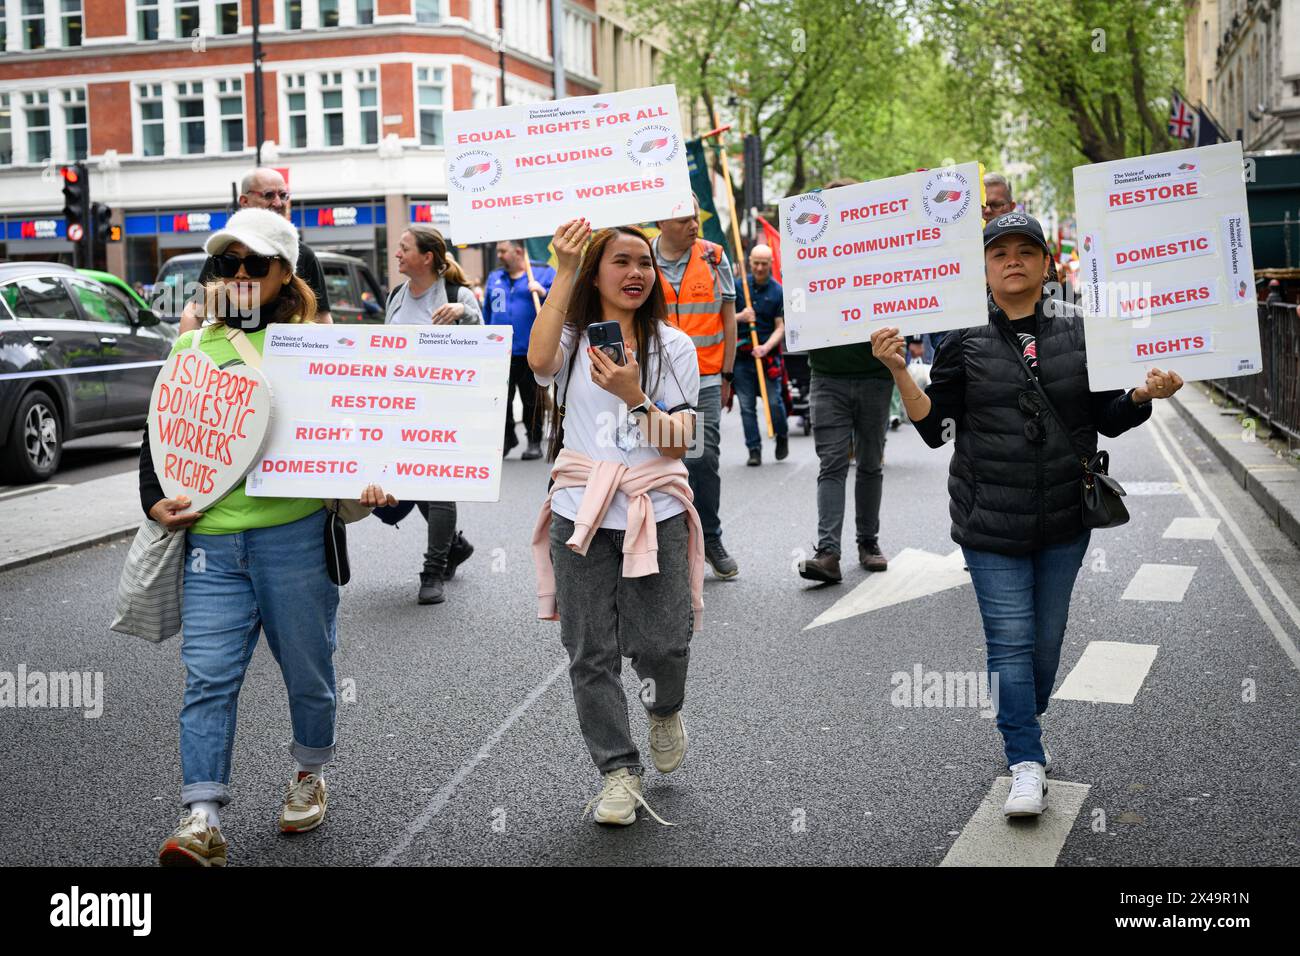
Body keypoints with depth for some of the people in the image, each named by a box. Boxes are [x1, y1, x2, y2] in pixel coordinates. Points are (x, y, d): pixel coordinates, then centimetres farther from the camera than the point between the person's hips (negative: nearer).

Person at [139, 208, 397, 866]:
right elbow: (160, 433, 19)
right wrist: (155, 499, 6)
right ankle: (202, 821, -5)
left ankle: (310, 775, 35)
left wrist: (367, 483, -15)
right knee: (208, 677, -5)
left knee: (307, 667, 11)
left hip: (295, 535, -2)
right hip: (210, 541, 2)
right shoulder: (192, 348, 13)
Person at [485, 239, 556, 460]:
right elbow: (487, 311, 17)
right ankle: (507, 436, 22)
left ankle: (534, 441, 16)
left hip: (531, 351, -4)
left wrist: (544, 293, -23)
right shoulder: (494, 278, 14)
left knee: (532, 399, 4)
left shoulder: (543, 273, 1)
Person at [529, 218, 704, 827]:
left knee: (661, 645, -2)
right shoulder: (572, 338, 5)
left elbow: (680, 441, -3)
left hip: (655, 513, 0)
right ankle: (618, 771, 18)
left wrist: (635, 396, -20)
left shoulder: (672, 346, 5)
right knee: (591, 655, 4)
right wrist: (565, 272, -21)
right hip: (580, 513, 0)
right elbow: (538, 360, -21)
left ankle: (665, 709, 33)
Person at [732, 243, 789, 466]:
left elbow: (780, 327, -1)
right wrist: (740, 317, -13)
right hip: (741, 354, 1)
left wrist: (766, 347, -17)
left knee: (774, 401, -3)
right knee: (746, 406, 2)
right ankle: (754, 450, 10)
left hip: (768, 354, -1)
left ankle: (782, 436, 25)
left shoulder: (778, 291, 0)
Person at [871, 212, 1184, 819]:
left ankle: (1024, 727, 38)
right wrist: (898, 371, -18)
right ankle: (1027, 764, 1)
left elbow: (1109, 419, 6)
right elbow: (934, 427, -6)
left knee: (1047, 638, 13)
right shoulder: (963, 340, -2)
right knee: (1010, 640, -6)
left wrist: (1145, 393, -14)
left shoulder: (1078, 331, 3)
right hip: (991, 520, -2)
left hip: (1066, 518, 2)